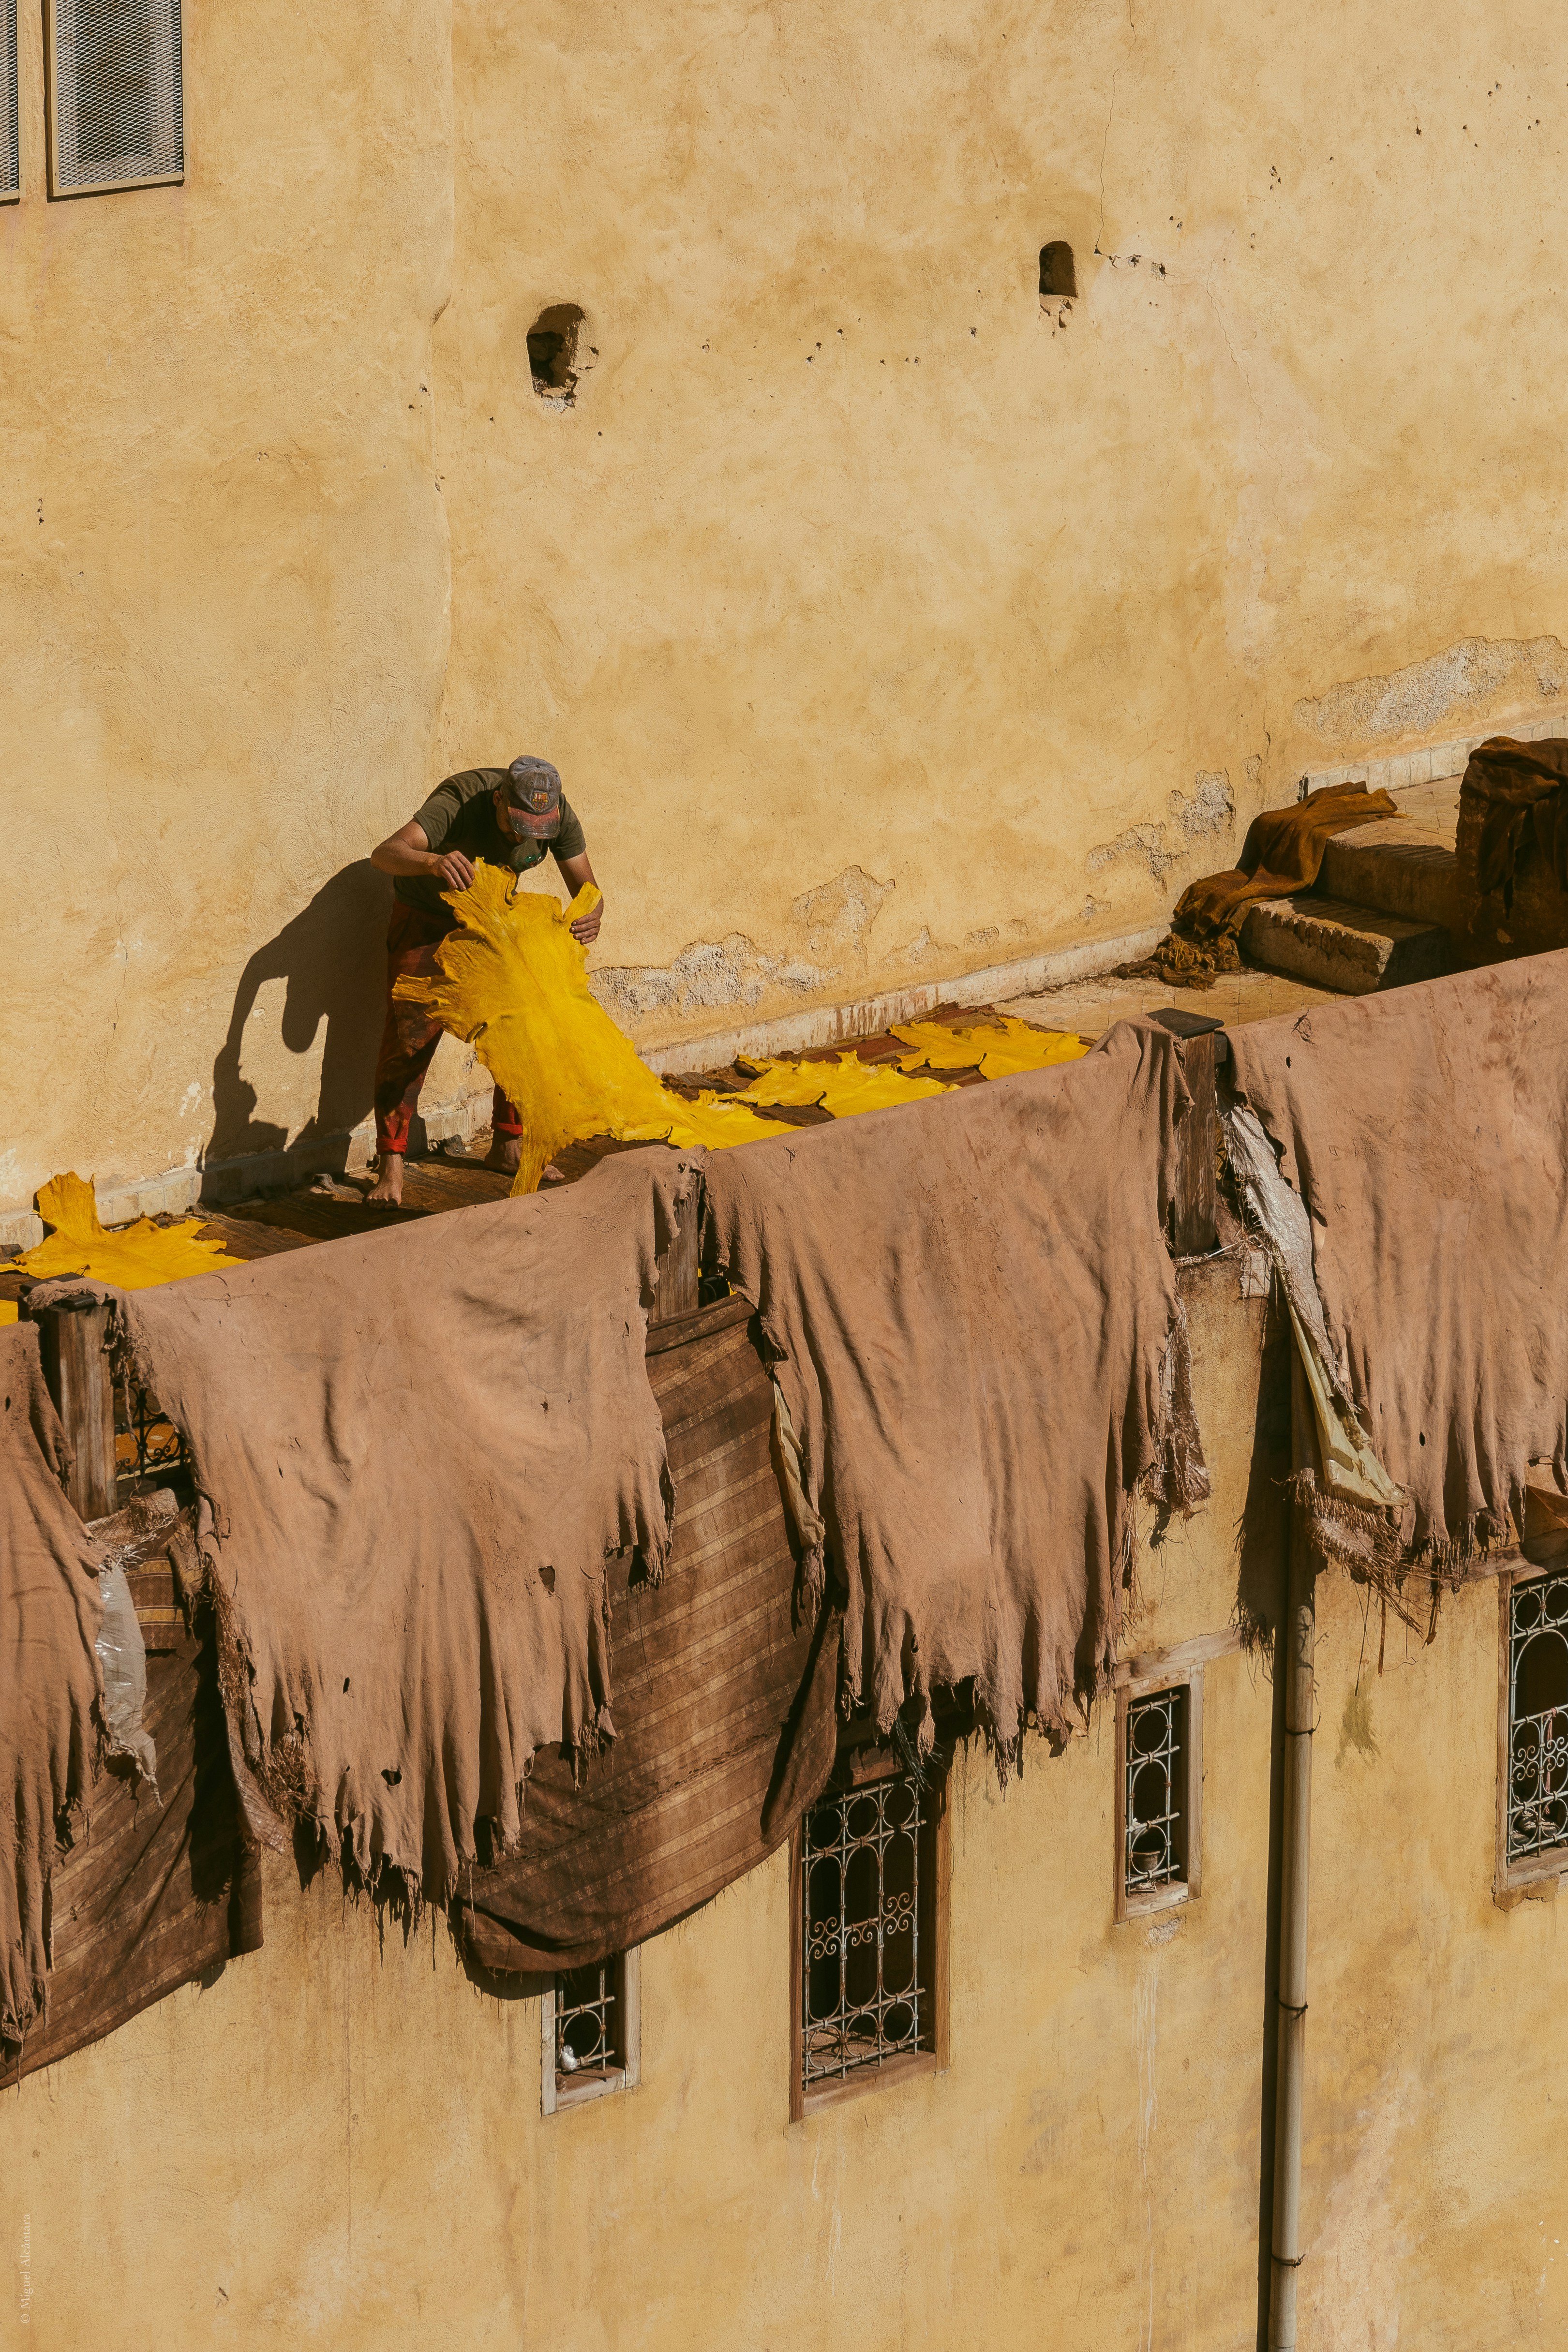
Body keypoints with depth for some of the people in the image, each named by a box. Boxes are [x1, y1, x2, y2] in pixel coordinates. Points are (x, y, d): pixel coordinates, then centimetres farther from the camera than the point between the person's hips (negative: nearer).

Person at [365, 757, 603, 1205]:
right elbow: (385, 854, -50)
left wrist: (590, 918, -45)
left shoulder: (558, 814, -24)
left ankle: (507, 1147, 19)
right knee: (409, 1037, -12)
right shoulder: (460, 801, -38)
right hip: (424, 919, -5)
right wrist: (434, 861, -73)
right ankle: (391, 1167, -8)